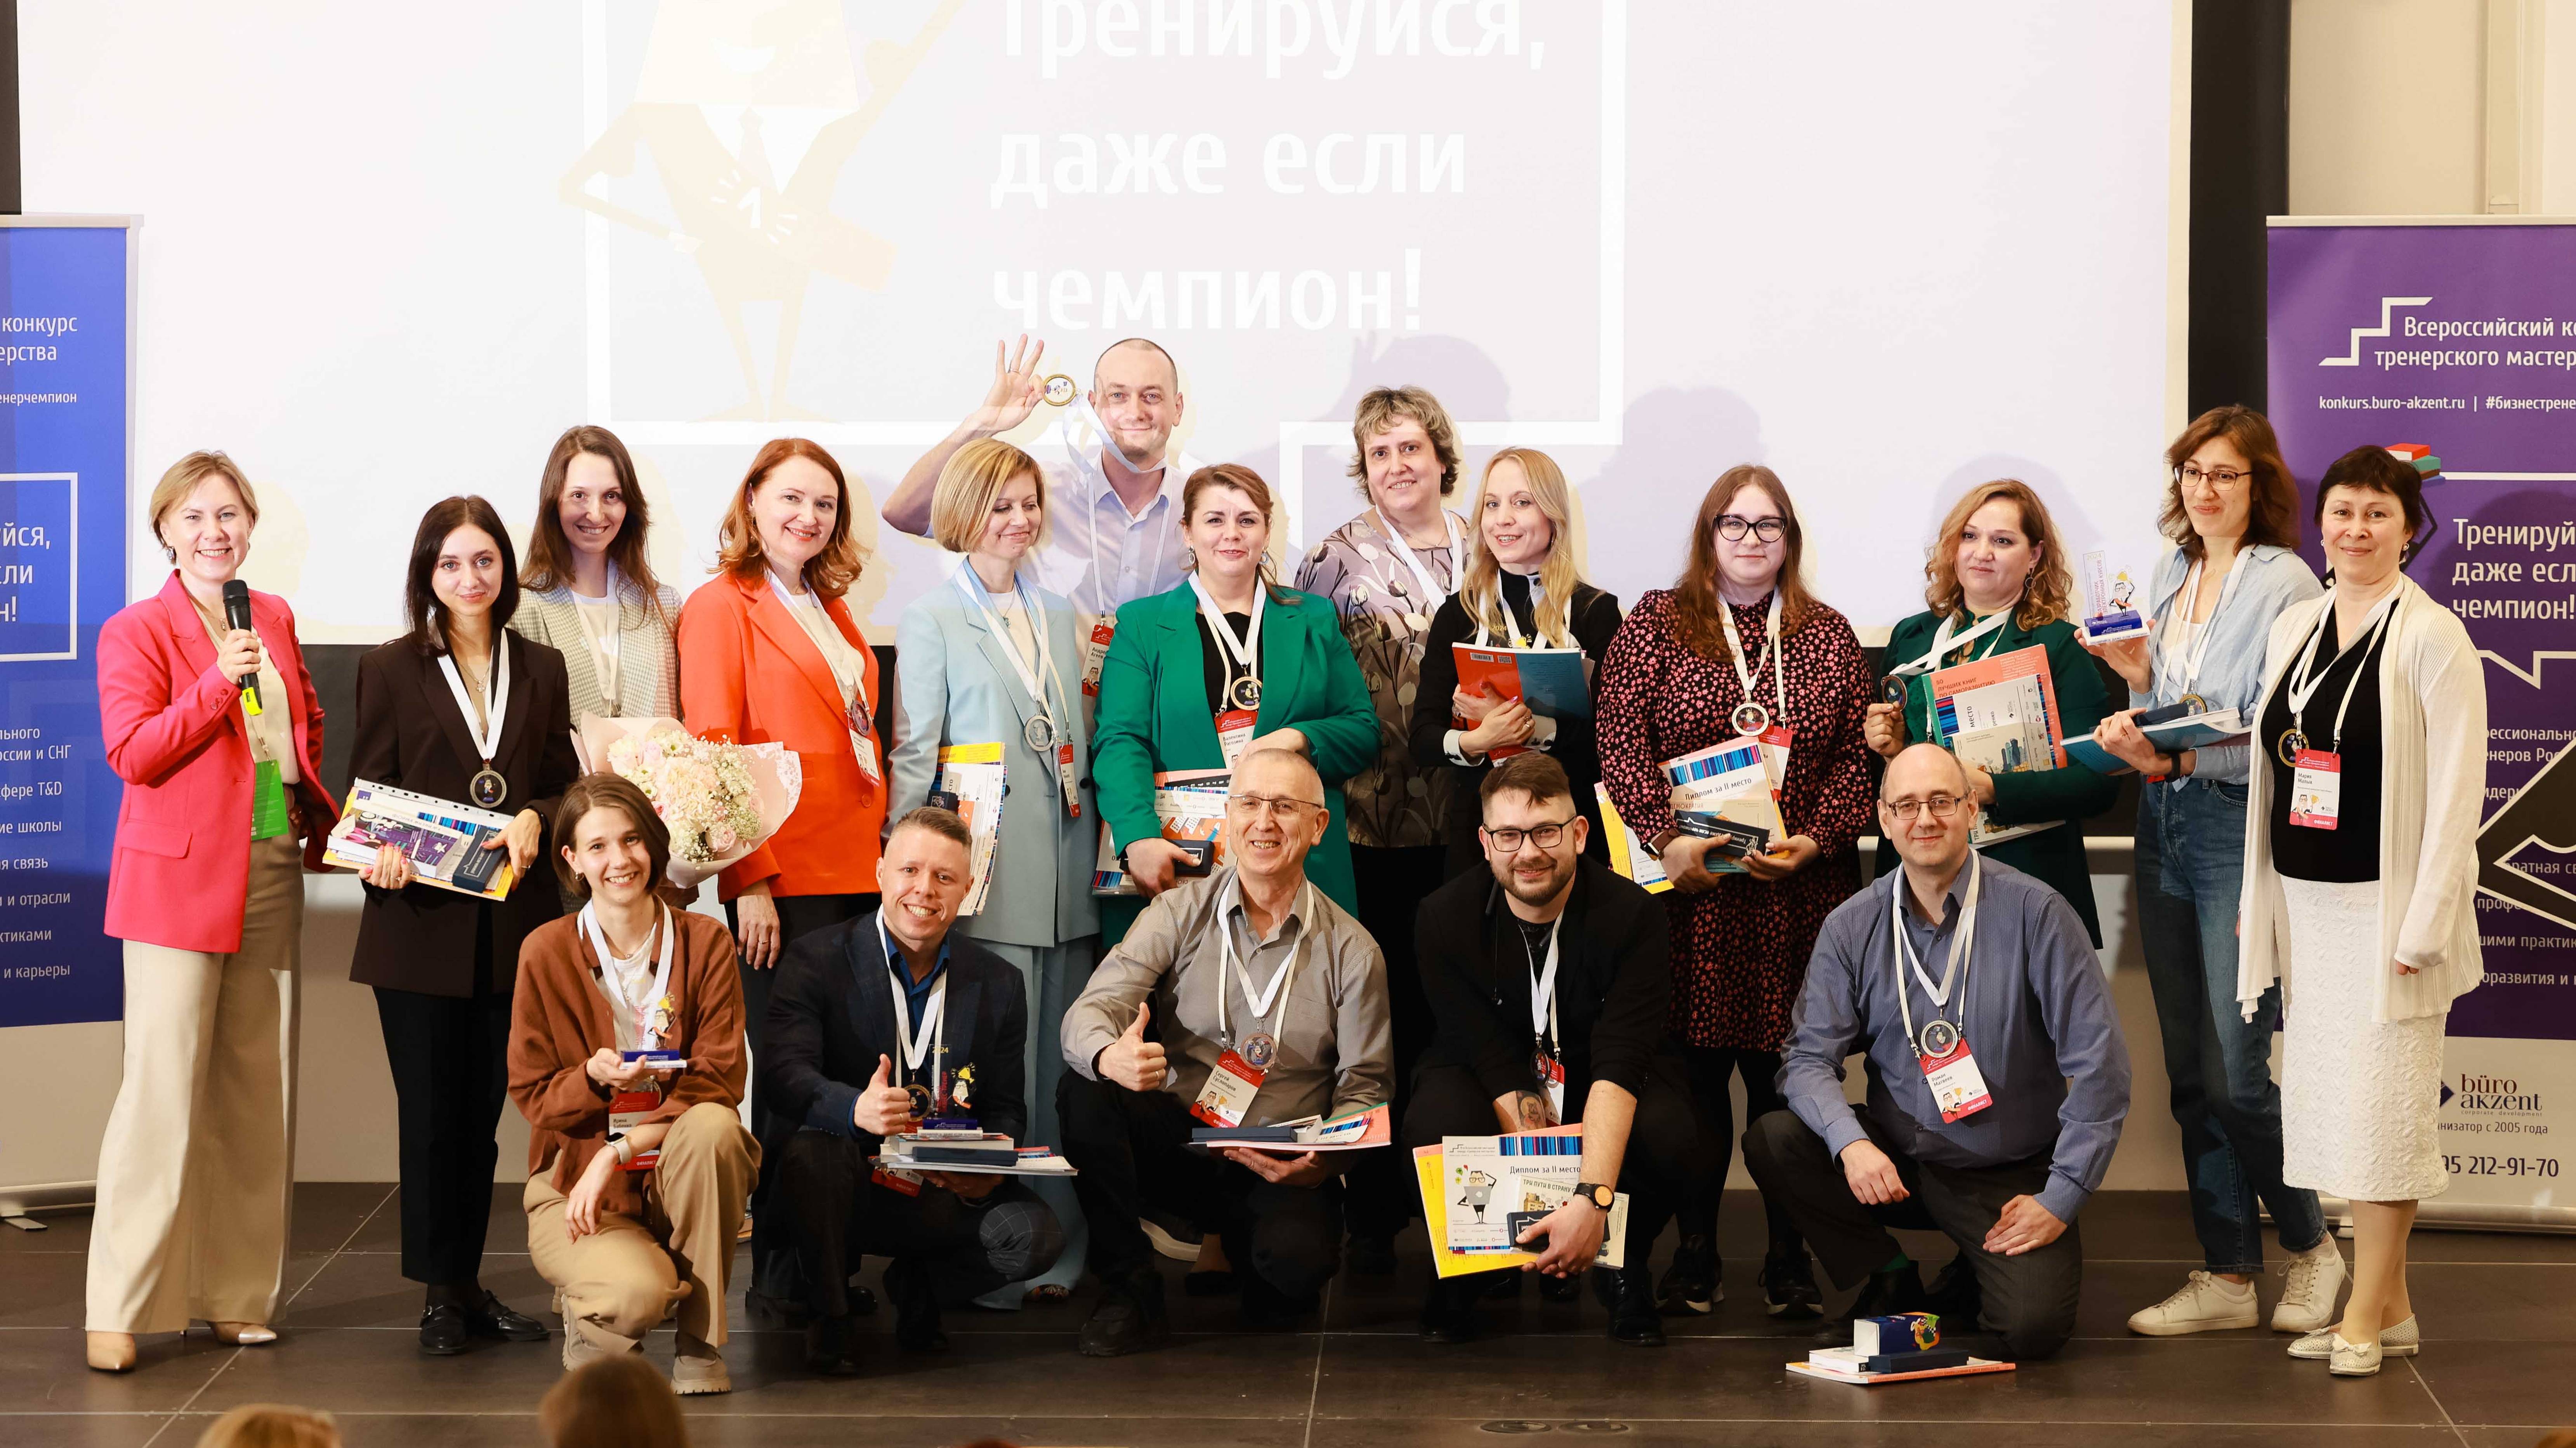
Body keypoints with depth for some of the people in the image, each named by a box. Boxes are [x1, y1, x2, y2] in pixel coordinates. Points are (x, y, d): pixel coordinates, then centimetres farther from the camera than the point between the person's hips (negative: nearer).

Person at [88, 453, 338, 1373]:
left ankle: (236, 1294, 16)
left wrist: (322, 821, 12)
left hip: (273, 873, 6)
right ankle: (118, 1310, -6)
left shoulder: (275, 620, 14)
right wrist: (217, 684, -21)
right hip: (179, 877, -6)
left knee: (259, 1091, 8)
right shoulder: (135, 632, -3)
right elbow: (131, 754, -12)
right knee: (163, 1088, -10)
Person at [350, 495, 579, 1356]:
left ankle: (468, 1284, 16)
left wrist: (533, 822, -10)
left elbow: (566, 789, 11)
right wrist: (382, 855, -18)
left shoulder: (540, 671, 11)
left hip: (513, 922, 3)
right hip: (421, 923, -2)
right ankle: (441, 1294, 7)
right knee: (433, 1114, 0)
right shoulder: (392, 670, 4)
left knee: (483, 1113, 7)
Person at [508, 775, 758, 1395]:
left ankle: (701, 1341, -15)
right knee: (638, 1294, -33)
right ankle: (591, 1323, 9)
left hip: (678, 1176, 2)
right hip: (576, 1186, -2)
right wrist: (594, 1077, -23)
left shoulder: (705, 942, -1)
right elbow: (533, 1098, 0)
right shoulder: (546, 953, -3)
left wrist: (619, 1152, -18)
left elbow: (719, 1081, -8)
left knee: (715, 1126, -34)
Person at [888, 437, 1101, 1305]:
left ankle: (1058, 1252, 8)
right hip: (984, 874, -5)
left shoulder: (1057, 615, 18)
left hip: (1064, 873, 5)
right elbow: (915, 754, -1)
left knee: (1060, 1066, 4)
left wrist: (1095, 830, 12)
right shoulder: (933, 621, 2)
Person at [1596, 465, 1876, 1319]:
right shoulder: (1656, 624, 6)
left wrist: (1817, 839, -9)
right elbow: (1620, 739, -4)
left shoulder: (1828, 637, 11)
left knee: (1787, 1069, 0)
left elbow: (1861, 752, 6)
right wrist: (1668, 837, -15)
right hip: (1691, 888, -1)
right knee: (1695, 1067, 0)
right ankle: (1694, 1252, 9)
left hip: (1801, 893, 1)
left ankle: (1790, 1254, 8)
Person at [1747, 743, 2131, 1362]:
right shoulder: (1851, 928, 0)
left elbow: (2098, 1064, -10)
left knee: (2034, 1324, -28)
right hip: (1895, 1166, 3)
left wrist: (2062, 1198, -13)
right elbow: (1810, 1057, -3)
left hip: (2009, 1181, -3)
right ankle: (1889, 1283, 1)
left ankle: (1972, 1285, 11)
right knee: (1772, 1140, -22)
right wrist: (1850, 1142, -25)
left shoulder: (2034, 913, -10)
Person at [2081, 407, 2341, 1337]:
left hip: (2241, 830, -7)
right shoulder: (2172, 576, 14)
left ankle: (2309, 1247, 12)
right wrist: (2136, 677, 2)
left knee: (2235, 1073, -9)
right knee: (2189, 1071, 7)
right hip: (2164, 826, 7)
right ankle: (2226, 1274, 14)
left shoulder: (2285, 585, -7)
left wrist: (2173, 754, -22)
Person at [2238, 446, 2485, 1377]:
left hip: (2386, 906, -7)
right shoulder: (2293, 630, 11)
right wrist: (2260, 899, 12)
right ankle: (2390, 1307, 17)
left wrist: (2424, 923, -17)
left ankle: (2366, 1315, 2)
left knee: (2380, 1105, -5)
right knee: (2333, 1100, 8)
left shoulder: (2430, 638, -9)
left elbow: (2456, 789, -12)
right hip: (2306, 905, 7)